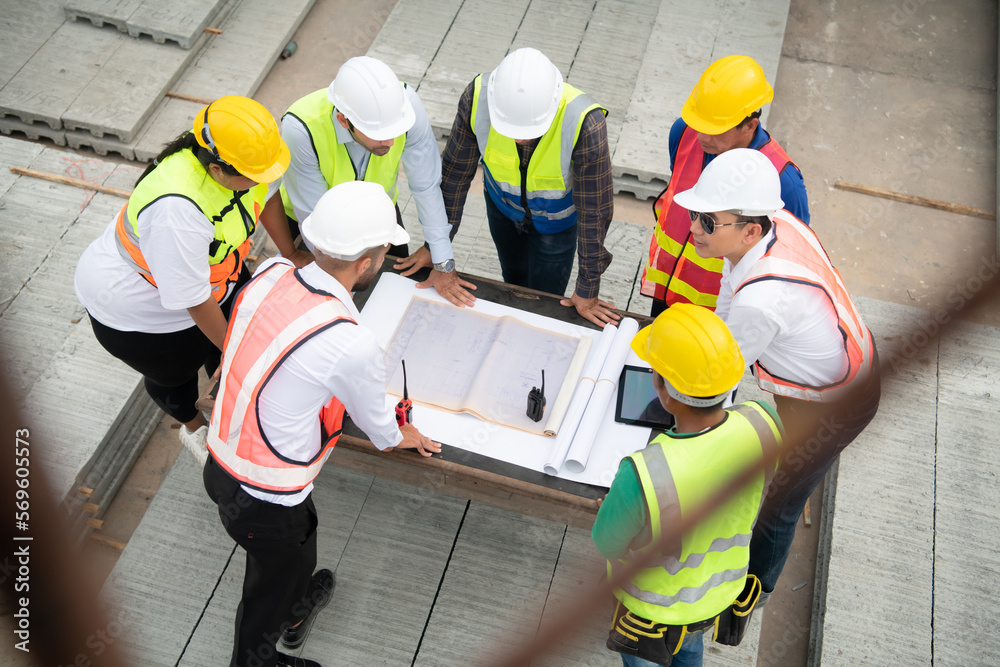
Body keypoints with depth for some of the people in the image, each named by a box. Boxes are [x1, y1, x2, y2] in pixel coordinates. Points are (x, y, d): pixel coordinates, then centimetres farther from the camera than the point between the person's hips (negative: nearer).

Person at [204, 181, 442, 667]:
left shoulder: (271, 272, -10)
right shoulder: (351, 344, -32)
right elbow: (376, 420, -11)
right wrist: (399, 437, 14)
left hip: (220, 461, 7)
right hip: (263, 499, -7)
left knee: (298, 540, 34)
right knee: (276, 576, 24)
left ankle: (294, 610, 64)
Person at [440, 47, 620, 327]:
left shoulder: (586, 124, -44)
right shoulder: (477, 97, -37)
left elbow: (594, 210, -33)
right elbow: (455, 172, -21)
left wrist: (587, 291, -23)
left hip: (557, 216, -3)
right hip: (503, 204, 3)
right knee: (513, 282, 29)